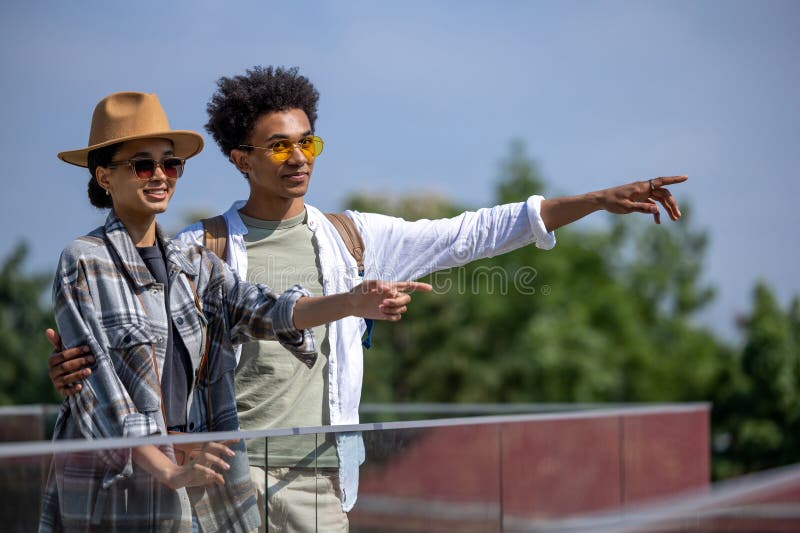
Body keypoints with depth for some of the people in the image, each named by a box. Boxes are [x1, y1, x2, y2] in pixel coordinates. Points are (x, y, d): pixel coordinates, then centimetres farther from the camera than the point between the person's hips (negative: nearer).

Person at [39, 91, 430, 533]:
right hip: (114, 482, -5)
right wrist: (169, 471, -23)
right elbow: (99, 384, -13)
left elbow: (263, 309, -5)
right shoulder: (83, 263, -6)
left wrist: (352, 303, -23)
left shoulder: (194, 264, 10)